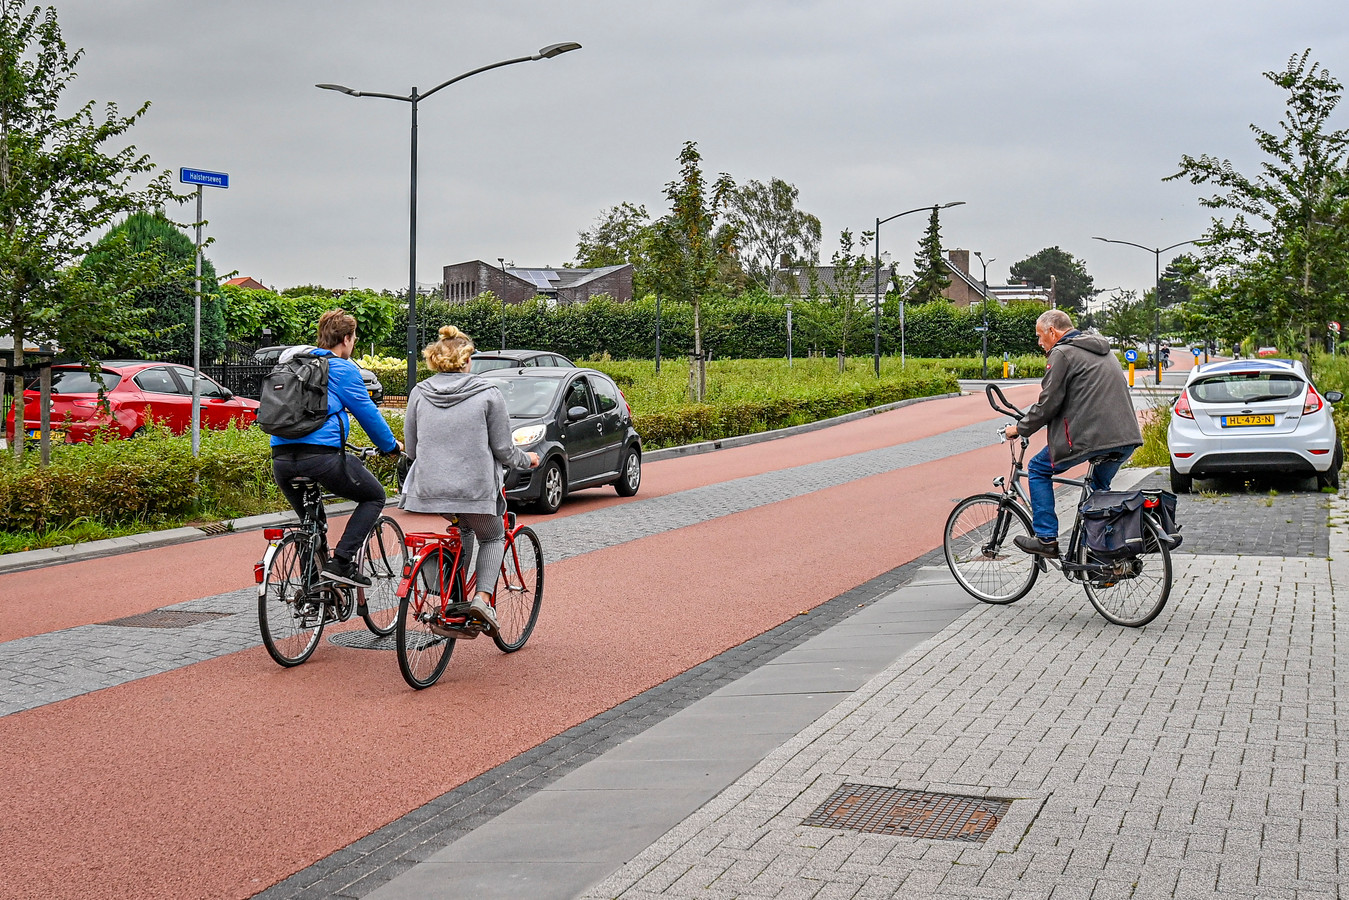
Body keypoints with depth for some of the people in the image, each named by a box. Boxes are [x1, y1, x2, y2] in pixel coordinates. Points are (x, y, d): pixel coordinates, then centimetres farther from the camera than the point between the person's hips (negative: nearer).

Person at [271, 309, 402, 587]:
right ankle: (341, 562, -2)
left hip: (281, 459, 7)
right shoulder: (341, 368, 2)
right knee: (374, 497, 13)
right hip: (322, 456, -7)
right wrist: (391, 446, 22)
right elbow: (367, 412, 6)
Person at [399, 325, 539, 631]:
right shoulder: (488, 394, -4)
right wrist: (527, 460, 19)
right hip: (475, 488, -3)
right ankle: (482, 597, 0)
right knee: (492, 537, 23)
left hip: (430, 488, 4)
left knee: (463, 530, 31)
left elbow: (410, 449, 12)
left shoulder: (419, 394, 5)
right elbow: (503, 450, -2)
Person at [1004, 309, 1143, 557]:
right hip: (1126, 438, 8)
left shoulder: (1062, 354, -4)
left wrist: (1020, 429, 6)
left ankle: (1046, 539, 5)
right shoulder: (1102, 351, 24)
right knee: (1100, 487, 27)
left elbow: (1048, 404, -8)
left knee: (1037, 469, 10)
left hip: (1089, 437, -8)